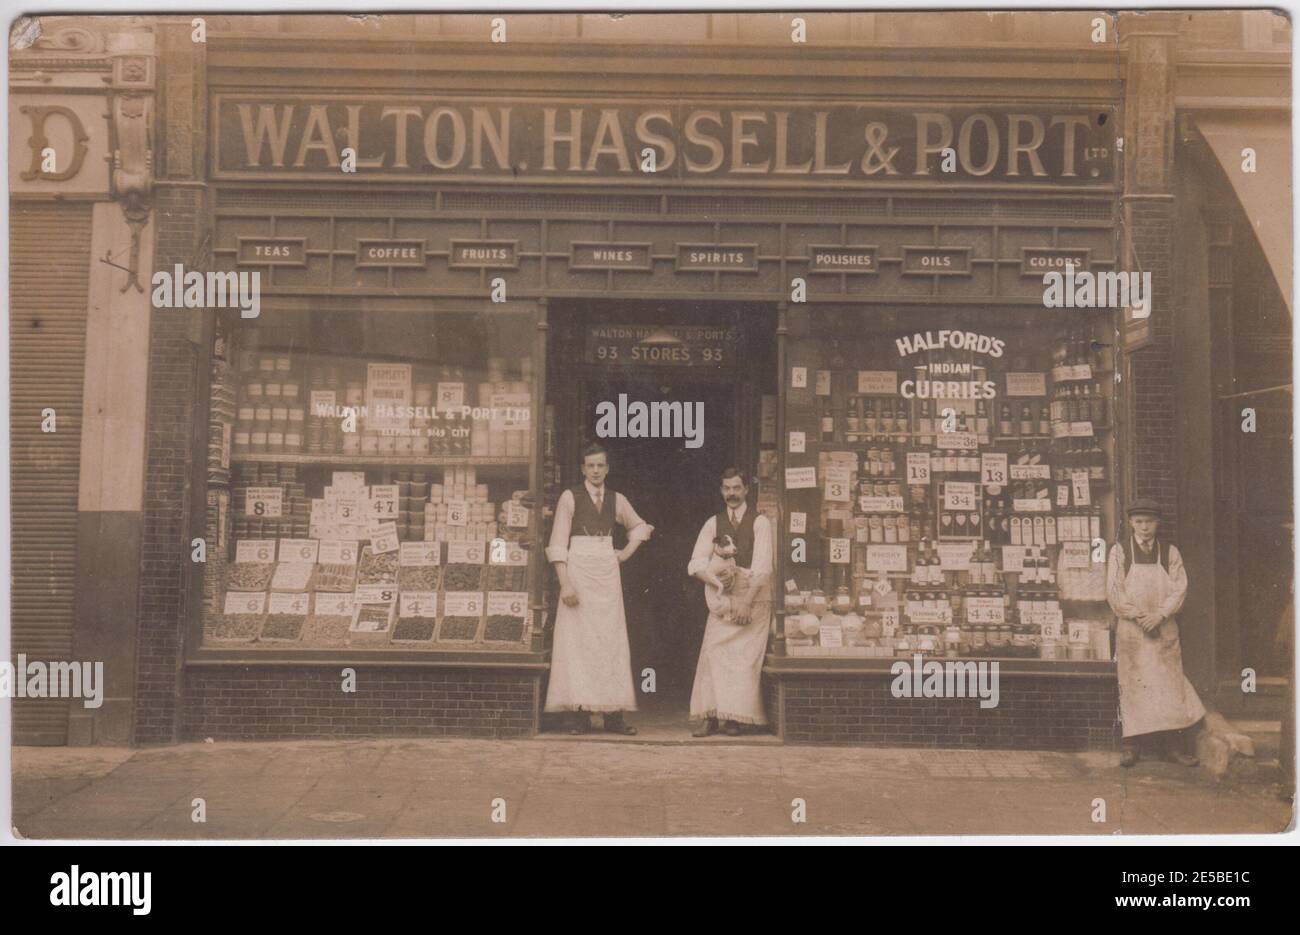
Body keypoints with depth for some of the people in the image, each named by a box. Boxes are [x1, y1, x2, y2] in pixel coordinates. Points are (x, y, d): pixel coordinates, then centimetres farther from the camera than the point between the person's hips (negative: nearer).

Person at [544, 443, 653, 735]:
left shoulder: (617, 500, 12)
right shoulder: (570, 497, 0)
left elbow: (639, 527, 29)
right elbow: (558, 544, -5)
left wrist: (627, 552, 11)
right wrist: (565, 584, -14)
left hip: (608, 574, 4)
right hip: (578, 571, -4)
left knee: (611, 641, 2)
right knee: (577, 640, -5)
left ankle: (613, 715, 5)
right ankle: (578, 714, -3)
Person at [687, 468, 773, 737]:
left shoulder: (760, 522, 1)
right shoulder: (713, 523, 11)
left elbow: (762, 566, -8)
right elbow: (696, 564, 4)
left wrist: (746, 602, -16)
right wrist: (716, 578, -14)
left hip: (754, 599, -2)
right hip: (723, 599, 2)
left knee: (744, 657, -8)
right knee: (713, 652, -10)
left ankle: (734, 718, -3)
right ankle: (710, 717, -10)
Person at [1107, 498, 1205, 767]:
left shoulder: (1170, 551, 6)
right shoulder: (1119, 551, 2)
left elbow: (1179, 587, 0)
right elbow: (1114, 589, -3)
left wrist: (1160, 614, -13)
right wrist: (1137, 615, -12)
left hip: (1164, 628, 1)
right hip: (1130, 629, -1)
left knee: (1170, 682, 0)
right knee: (1133, 684, -1)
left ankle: (1174, 744, 5)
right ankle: (1132, 745, 3)